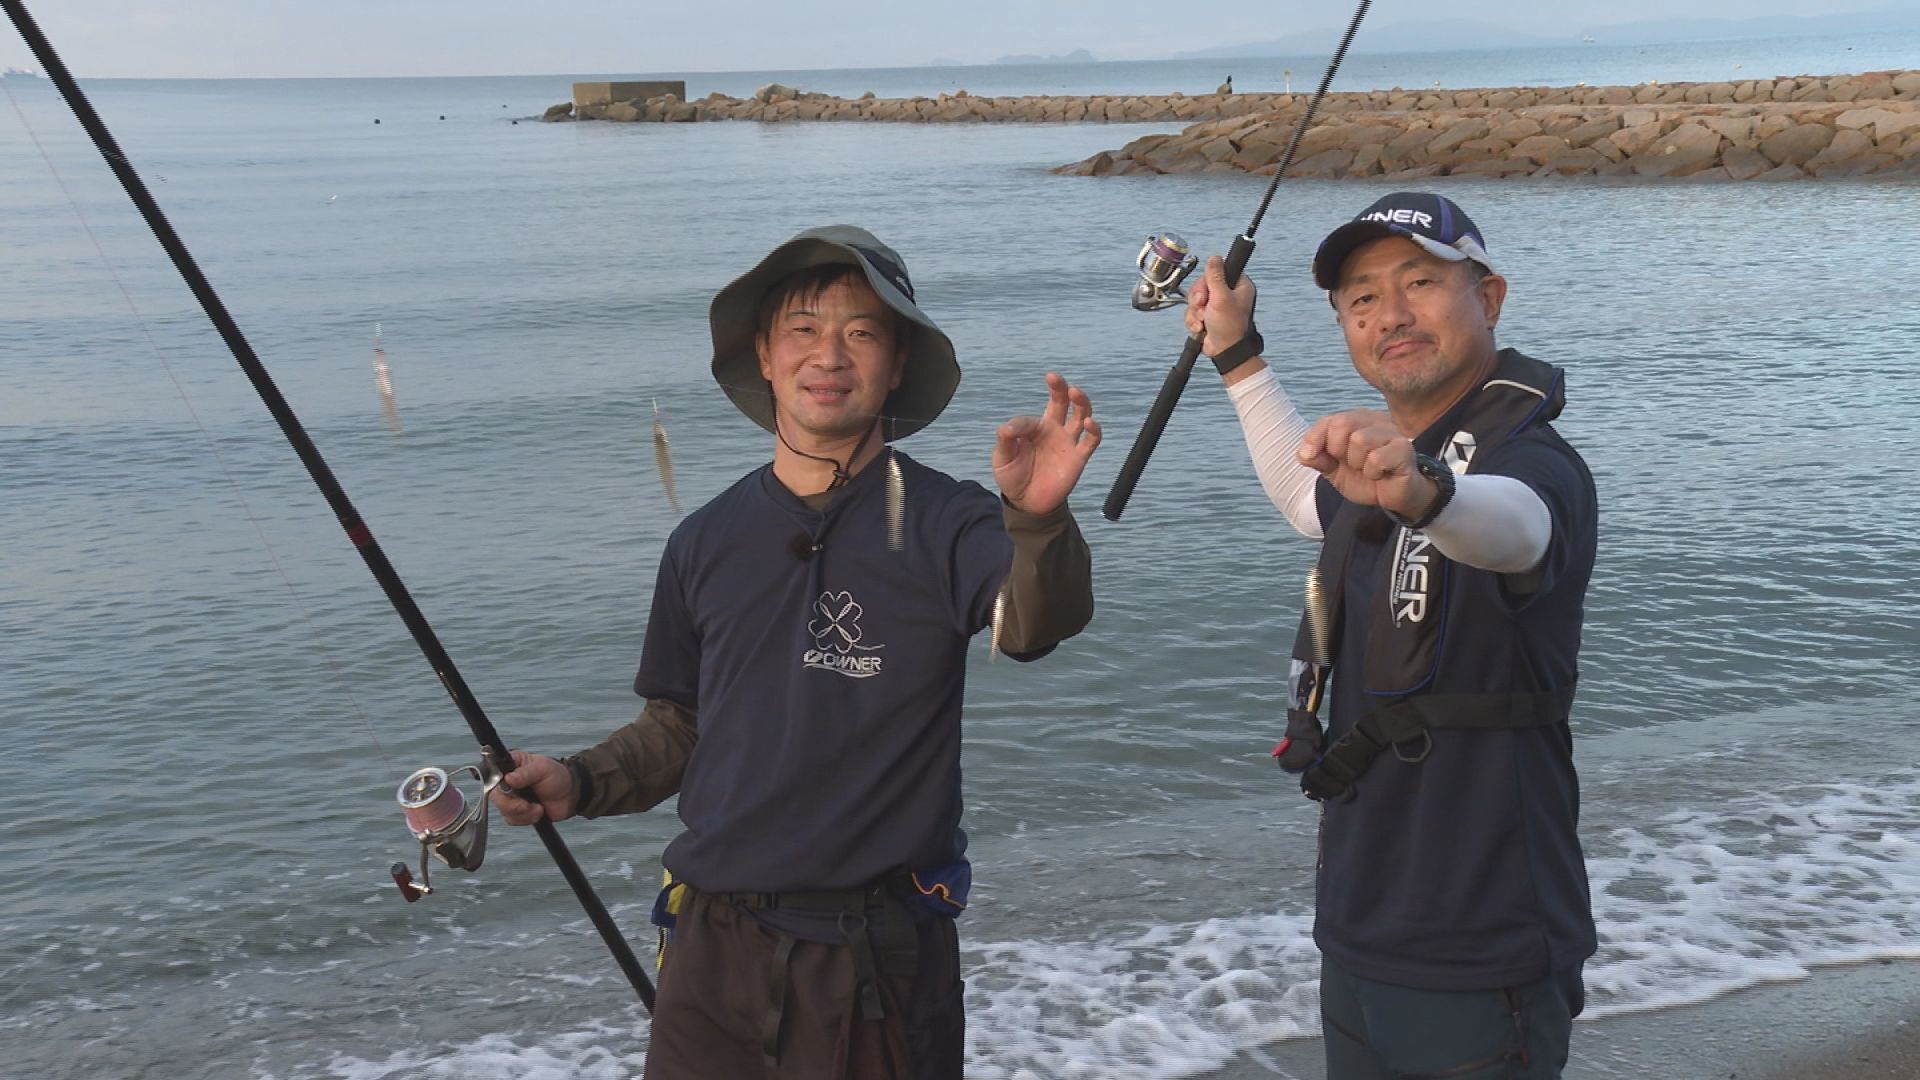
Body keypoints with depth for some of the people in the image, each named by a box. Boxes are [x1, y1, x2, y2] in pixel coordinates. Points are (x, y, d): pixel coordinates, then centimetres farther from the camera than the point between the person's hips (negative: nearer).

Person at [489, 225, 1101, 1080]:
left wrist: (1038, 521, -47)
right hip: (715, 944, 4)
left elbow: (1033, 623, -28)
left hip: (880, 953, -3)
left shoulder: (941, 522, -9)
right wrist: (580, 783, -4)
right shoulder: (706, 542, 5)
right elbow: (679, 729, 13)